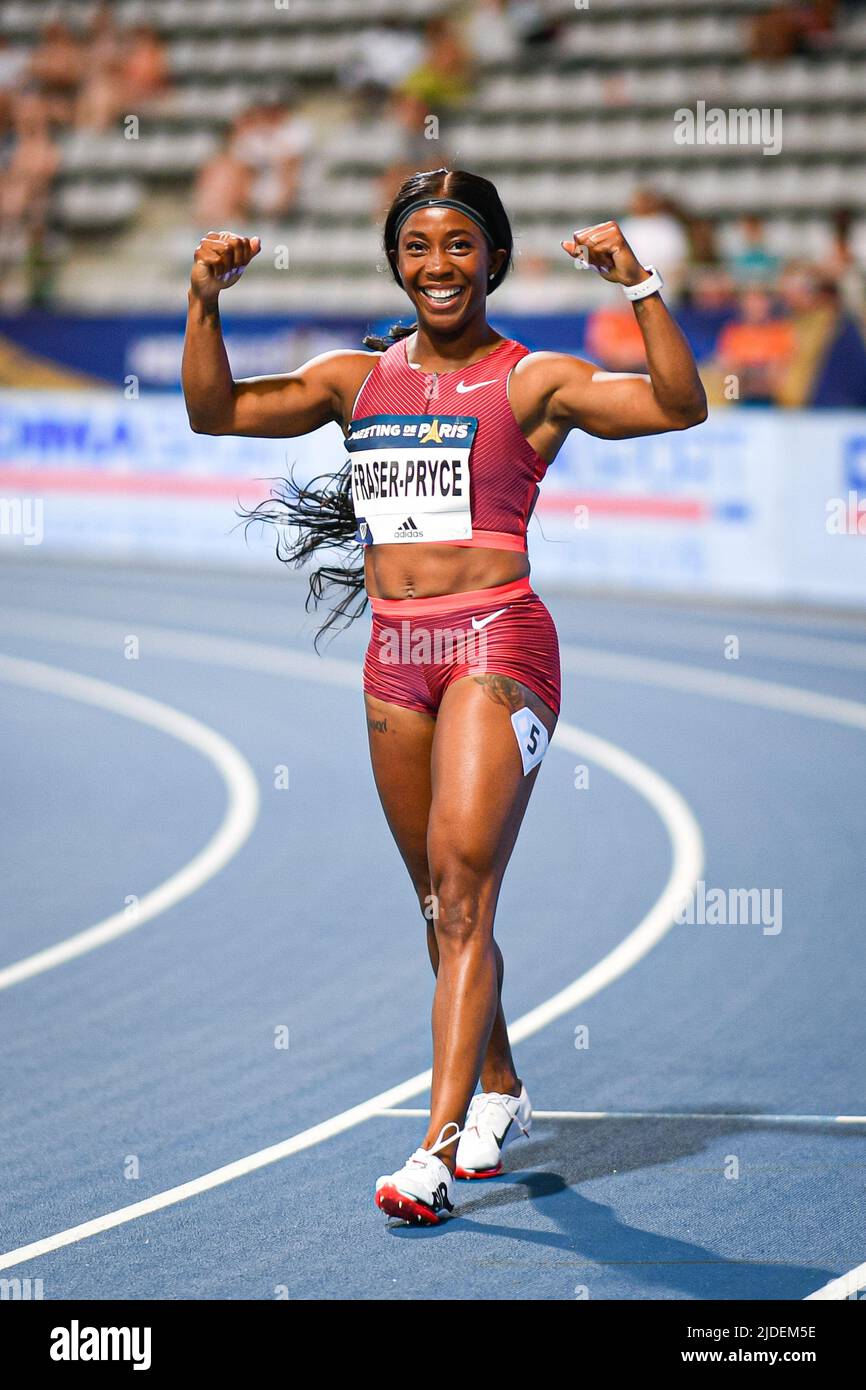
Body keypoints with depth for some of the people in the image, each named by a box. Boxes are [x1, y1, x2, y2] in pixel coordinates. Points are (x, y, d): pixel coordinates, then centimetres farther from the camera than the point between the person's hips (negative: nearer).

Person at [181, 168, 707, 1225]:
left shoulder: (533, 382, -1)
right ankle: (500, 1092, 33)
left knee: (462, 888, -15)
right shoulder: (358, 378, 13)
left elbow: (679, 408, -12)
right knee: (442, 903, 14)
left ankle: (440, 1149, -20)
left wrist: (639, 286, -20)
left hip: (497, 641, -5)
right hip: (396, 652, 5)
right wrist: (205, 303, 0)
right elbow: (215, 413, 12)